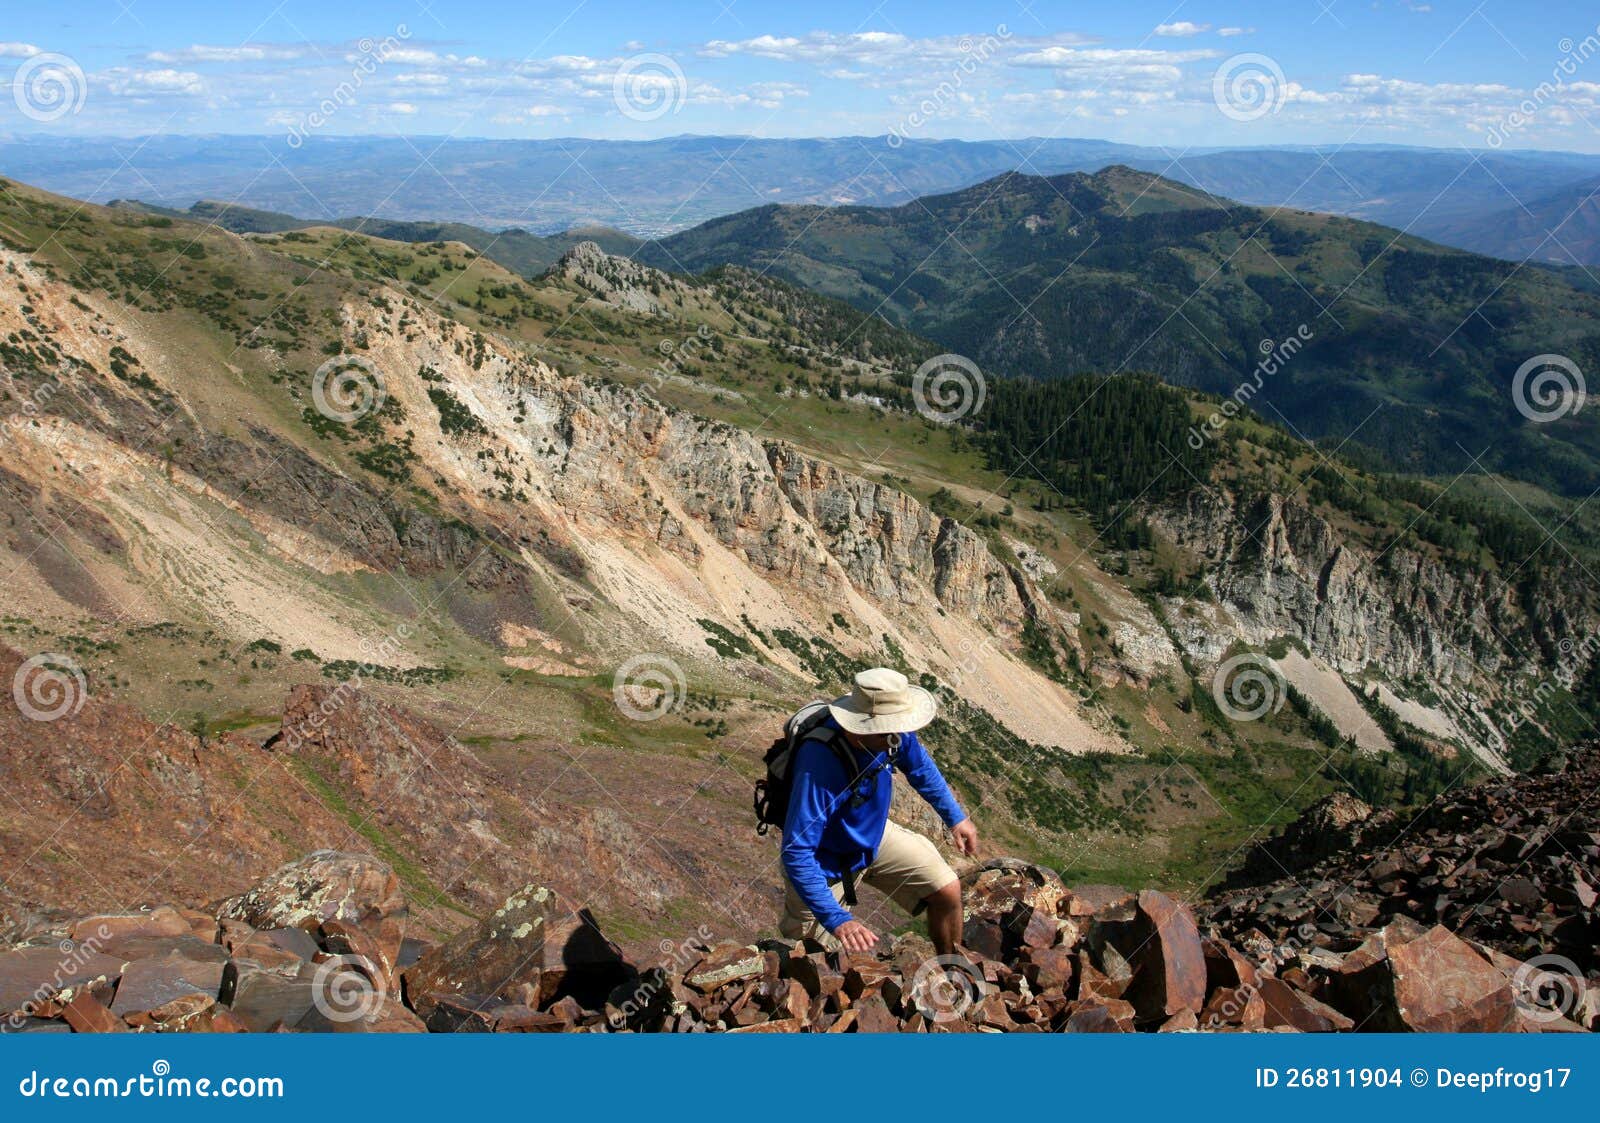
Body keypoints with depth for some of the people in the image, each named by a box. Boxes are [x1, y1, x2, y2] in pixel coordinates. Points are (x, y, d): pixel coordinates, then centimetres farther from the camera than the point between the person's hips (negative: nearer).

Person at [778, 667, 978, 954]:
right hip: (826, 862, -6)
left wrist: (956, 818, 12)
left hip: (874, 835, 6)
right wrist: (837, 921, -44)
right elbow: (796, 852, -39)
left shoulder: (892, 734, -20)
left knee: (947, 890, -2)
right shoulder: (819, 766, -41)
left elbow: (920, 767, 5)